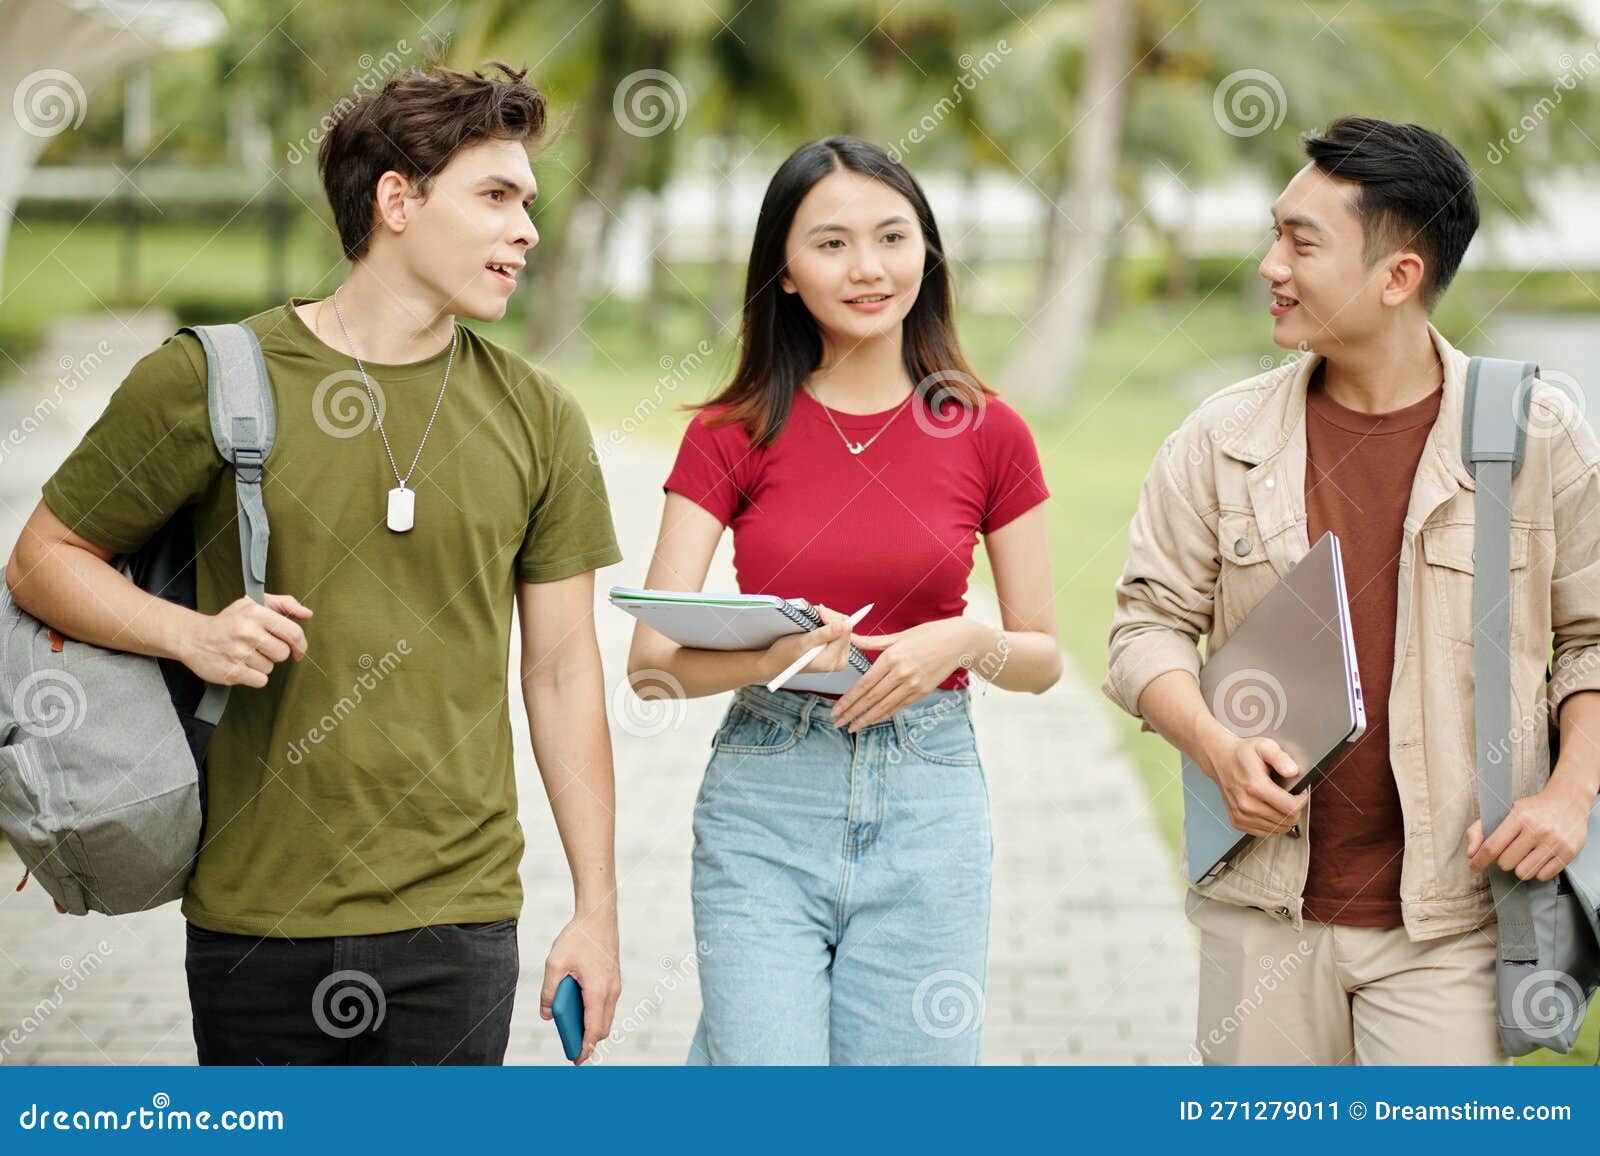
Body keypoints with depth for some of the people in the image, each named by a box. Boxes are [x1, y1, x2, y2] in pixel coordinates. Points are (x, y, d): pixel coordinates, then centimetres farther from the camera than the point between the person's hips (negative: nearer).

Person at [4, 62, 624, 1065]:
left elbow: (563, 673, 9)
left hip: (457, 919, 2)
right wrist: (194, 634, -14)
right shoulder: (207, 380, -2)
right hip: (254, 918, -1)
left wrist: (598, 907, 7)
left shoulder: (538, 418, 7)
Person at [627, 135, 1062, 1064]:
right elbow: (652, 662, -4)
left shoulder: (986, 433, 3)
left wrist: (964, 641, -12)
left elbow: (1044, 657, 9)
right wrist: (775, 653, -22)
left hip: (928, 801, 1)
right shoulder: (733, 434, 0)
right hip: (765, 797, -1)